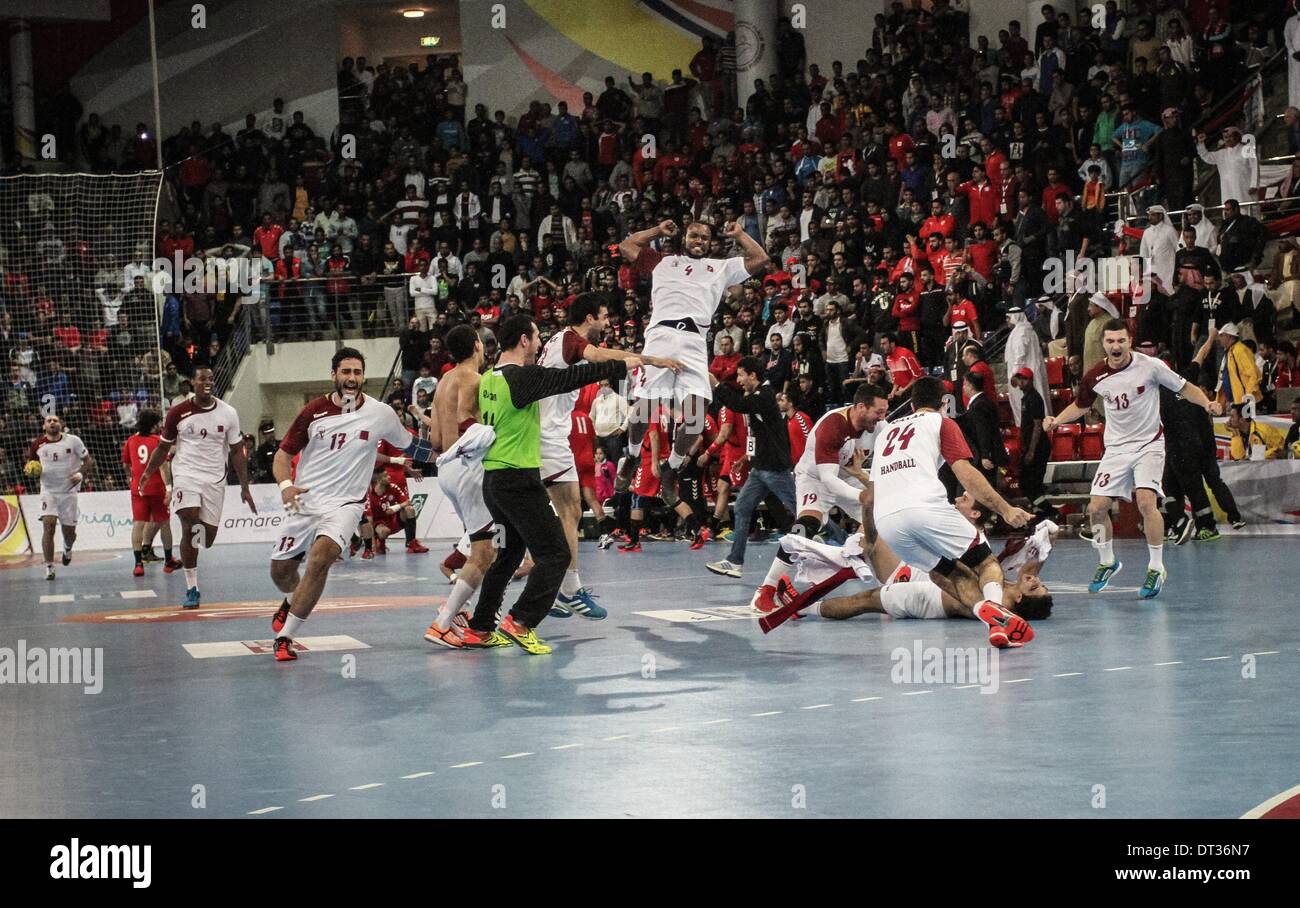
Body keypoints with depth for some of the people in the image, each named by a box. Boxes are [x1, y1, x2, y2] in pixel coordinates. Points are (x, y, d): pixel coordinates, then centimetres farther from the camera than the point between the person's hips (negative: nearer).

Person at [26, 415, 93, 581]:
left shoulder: (73, 441, -5)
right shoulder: (38, 444, -1)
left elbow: (89, 461, 0)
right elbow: (29, 463, 14)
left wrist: (80, 474, -19)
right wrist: (31, 470, -10)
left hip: (69, 491, 0)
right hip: (48, 491, 0)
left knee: (69, 531, 7)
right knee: (48, 525, -17)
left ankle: (67, 549, 45)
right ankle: (49, 567, -11)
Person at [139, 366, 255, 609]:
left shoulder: (228, 413, 0)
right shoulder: (178, 413, -3)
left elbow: (237, 452, 5)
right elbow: (163, 447, 10)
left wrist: (244, 487, 2)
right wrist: (148, 472, 1)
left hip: (215, 479, 2)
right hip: (186, 474, -2)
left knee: (207, 539, 2)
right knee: (190, 527, -19)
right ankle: (192, 589, -13)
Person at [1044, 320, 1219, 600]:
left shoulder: (1150, 366, -13)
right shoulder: (1096, 377, -3)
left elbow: (1184, 388, -2)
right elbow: (1081, 405, 16)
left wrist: (1207, 403, -19)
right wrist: (1057, 420, 0)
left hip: (1149, 444, -4)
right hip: (1116, 448, 4)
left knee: (1146, 501, -24)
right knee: (1096, 508, -1)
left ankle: (1156, 568, -10)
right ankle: (1107, 562, 24)